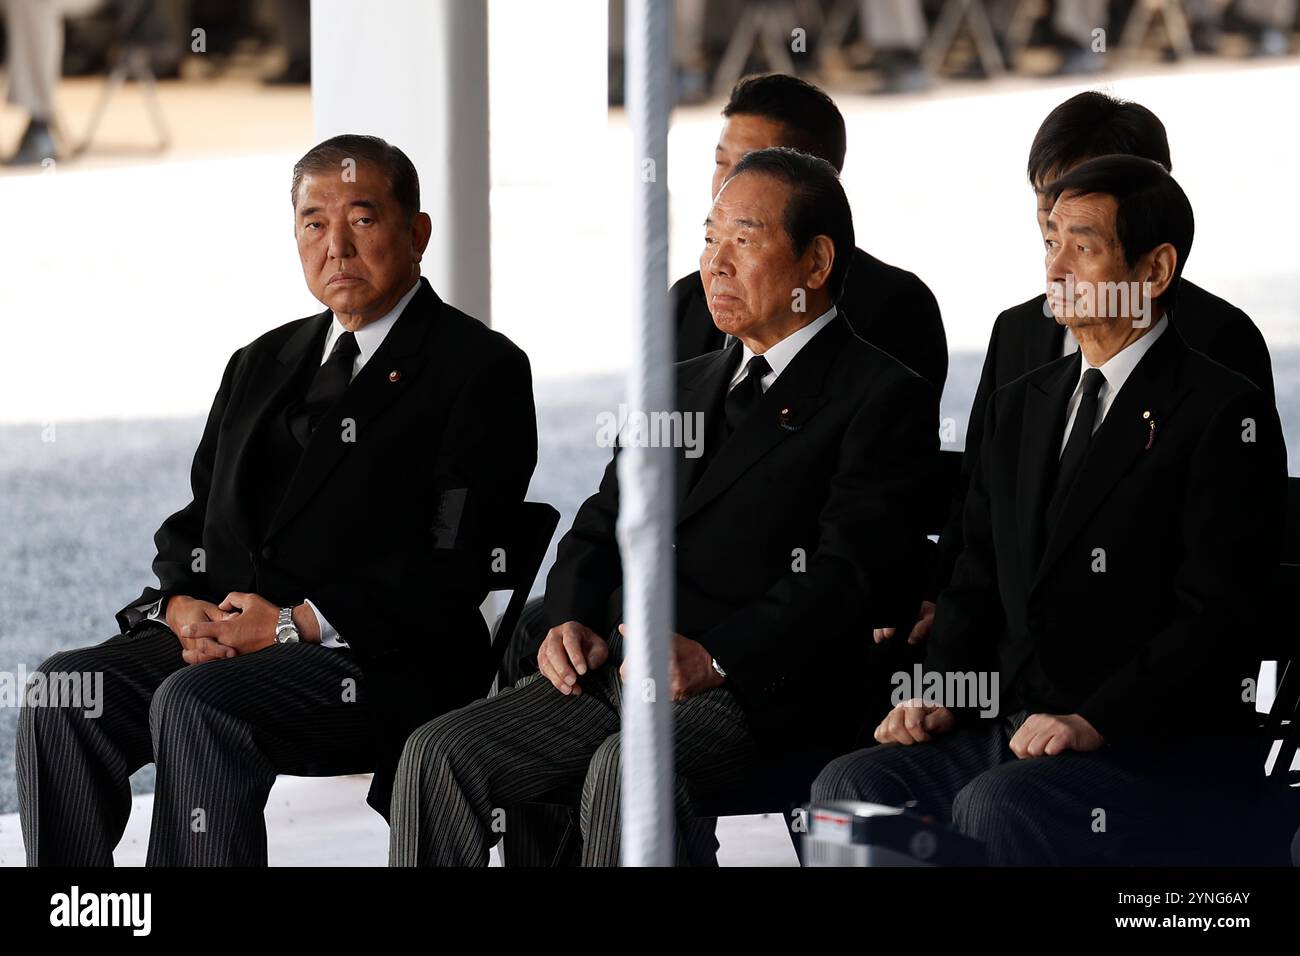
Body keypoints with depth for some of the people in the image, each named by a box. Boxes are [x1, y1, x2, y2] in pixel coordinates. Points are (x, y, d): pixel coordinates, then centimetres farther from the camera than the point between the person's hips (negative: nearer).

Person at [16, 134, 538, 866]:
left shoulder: (481, 371, 1)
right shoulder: (262, 365, 23)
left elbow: (457, 566, -9)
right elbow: (194, 522, 22)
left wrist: (298, 623, -16)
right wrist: (183, 606, -2)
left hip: (383, 666, -6)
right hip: (222, 638, 6)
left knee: (194, 703, -33)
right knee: (66, 689, -19)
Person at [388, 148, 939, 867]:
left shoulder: (885, 398, 2)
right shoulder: (684, 388, 27)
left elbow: (852, 571, -10)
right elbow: (600, 526, 25)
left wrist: (714, 659, -20)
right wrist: (571, 622, 3)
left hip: (760, 688, -7)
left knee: (628, 766, -37)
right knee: (438, 753, -14)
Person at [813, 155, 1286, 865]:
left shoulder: (1224, 414, -6)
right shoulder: (1018, 408, 19)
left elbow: (1219, 619, -14)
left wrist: (1096, 721, -22)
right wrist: (941, 694, 0)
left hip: (1163, 750, -7)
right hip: (1011, 729, 7)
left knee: (995, 807, -33)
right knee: (848, 786, -18)